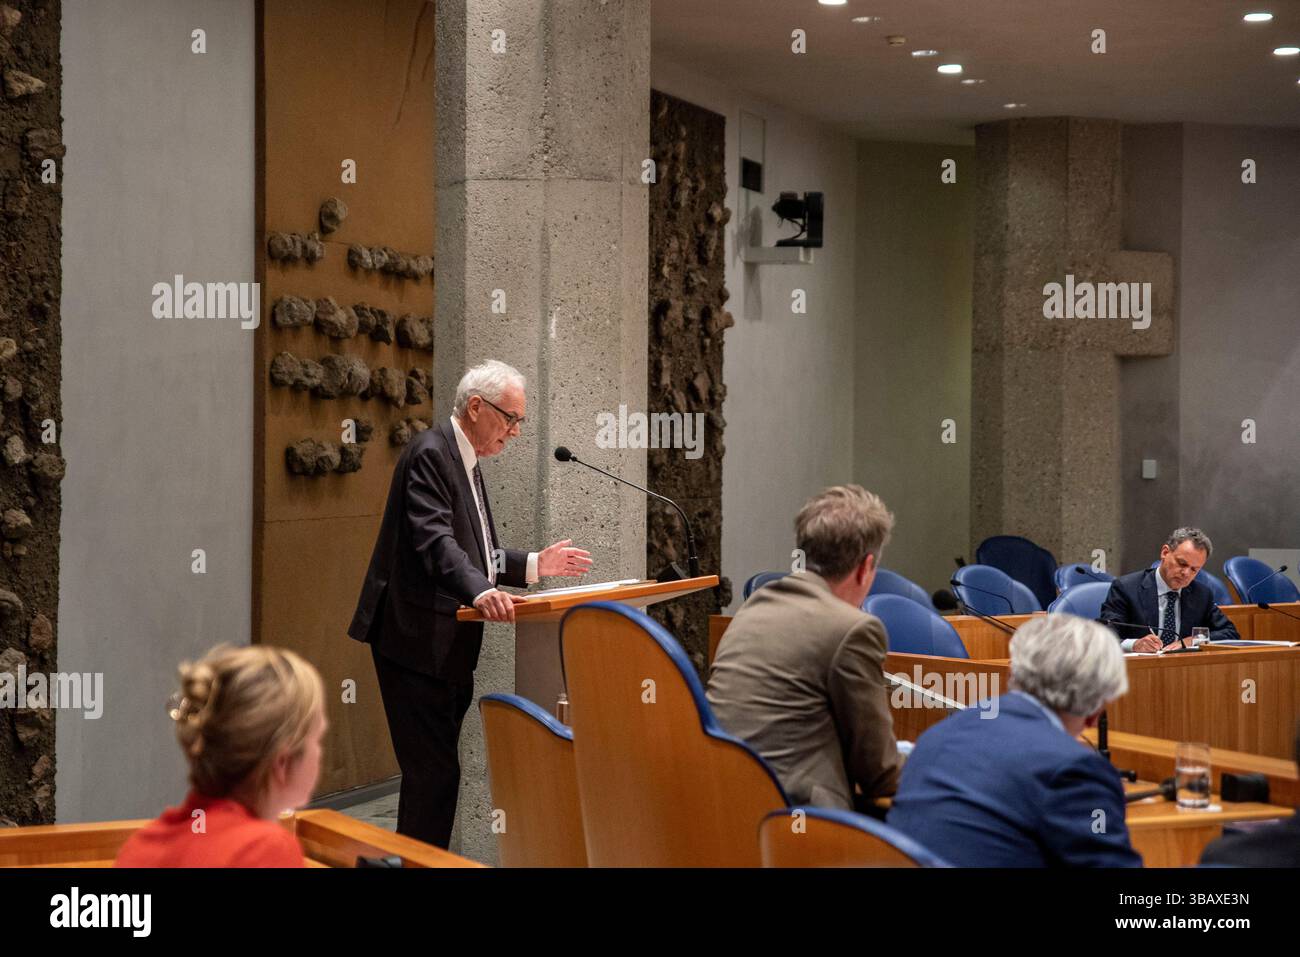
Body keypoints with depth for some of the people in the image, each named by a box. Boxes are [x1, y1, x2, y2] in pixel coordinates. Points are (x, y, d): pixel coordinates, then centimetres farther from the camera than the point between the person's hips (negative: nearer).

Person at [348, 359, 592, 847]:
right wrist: (481, 591, -43)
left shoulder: (465, 460, 17)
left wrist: (534, 564, 15)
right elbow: (435, 540, -29)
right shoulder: (430, 453, -14)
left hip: (449, 645, 10)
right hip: (419, 642, -10)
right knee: (432, 771, -10)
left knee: (439, 769, 13)